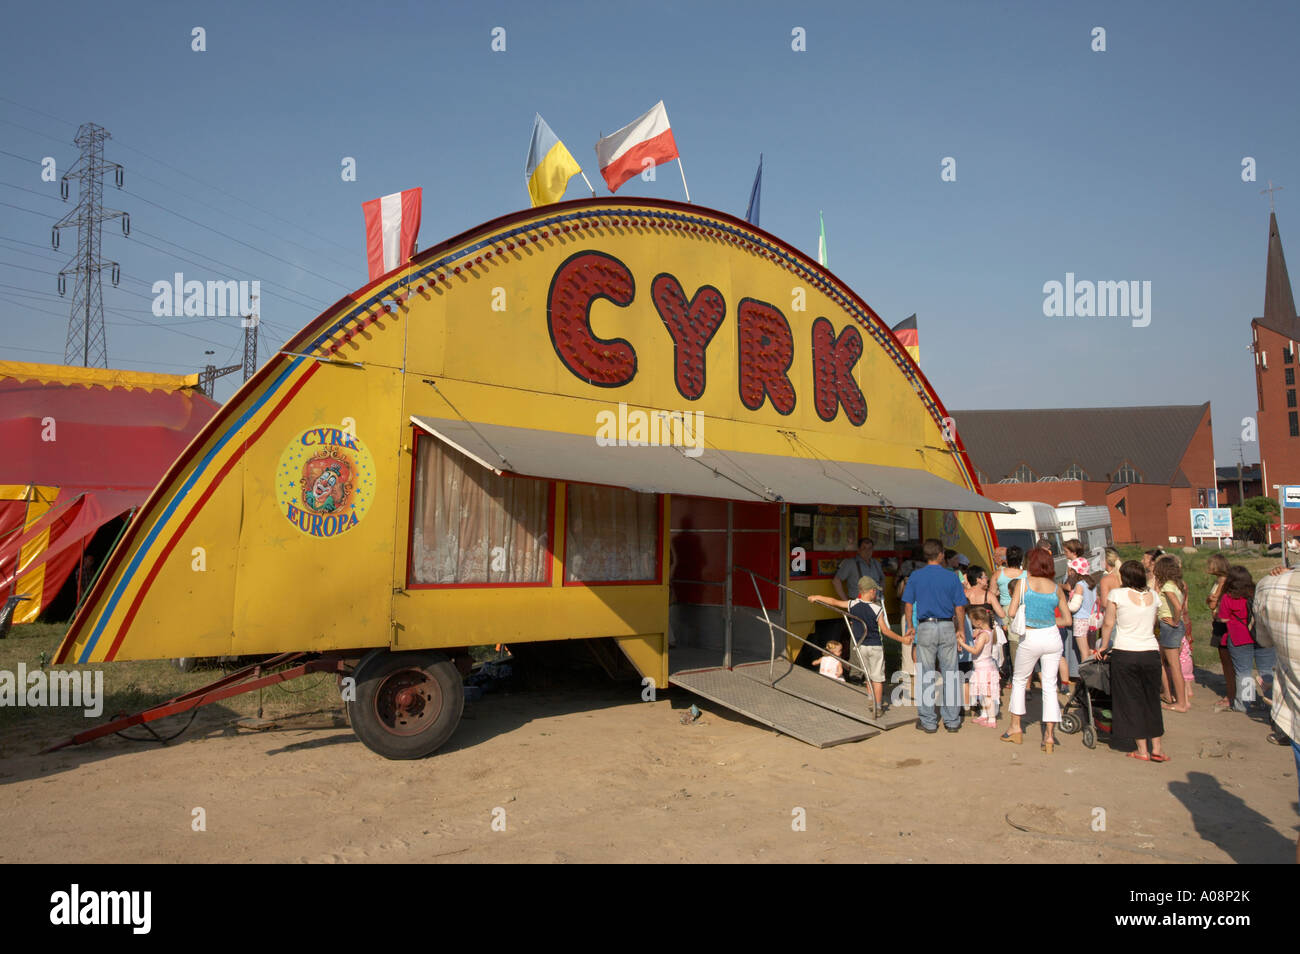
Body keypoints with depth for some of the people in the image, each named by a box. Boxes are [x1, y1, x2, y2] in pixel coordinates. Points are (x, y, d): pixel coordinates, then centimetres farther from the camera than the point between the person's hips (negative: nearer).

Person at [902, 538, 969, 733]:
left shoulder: (915, 576, 1)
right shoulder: (951, 577, 0)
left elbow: (908, 604, 1)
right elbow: (960, 608, 1)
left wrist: (909, 627, 13)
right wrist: (962, 632, 10)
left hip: (925, 627, 0)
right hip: (947, 627, 0)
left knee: (925, 675, 5)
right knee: (950, 674, 8)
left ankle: (928, 722, 9)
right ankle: (952, 720, 14)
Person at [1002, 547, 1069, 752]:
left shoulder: (1023, 583, -7)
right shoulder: (1056, 588, 3)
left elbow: (1011, 612, -12)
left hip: (1030, 638, -3)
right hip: (1053, 637, 3)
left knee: (1019, 680, 16)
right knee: (1050, 686, 7)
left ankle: (1015, 727, 21)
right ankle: (1049, 735, 5)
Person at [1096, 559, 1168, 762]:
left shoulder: (1117, 594, -7)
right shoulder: (1153, 595, 5)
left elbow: (1108, 623, -5)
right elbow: (1152, 624, 13)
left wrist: (1103, 646, 8)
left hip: (1125, 653, -3)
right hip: (1151, 652, 4)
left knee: (1131, 700, 6)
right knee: (1152, 700, 14)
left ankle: (1142, 749, 10)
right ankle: (1157, 747, 17)